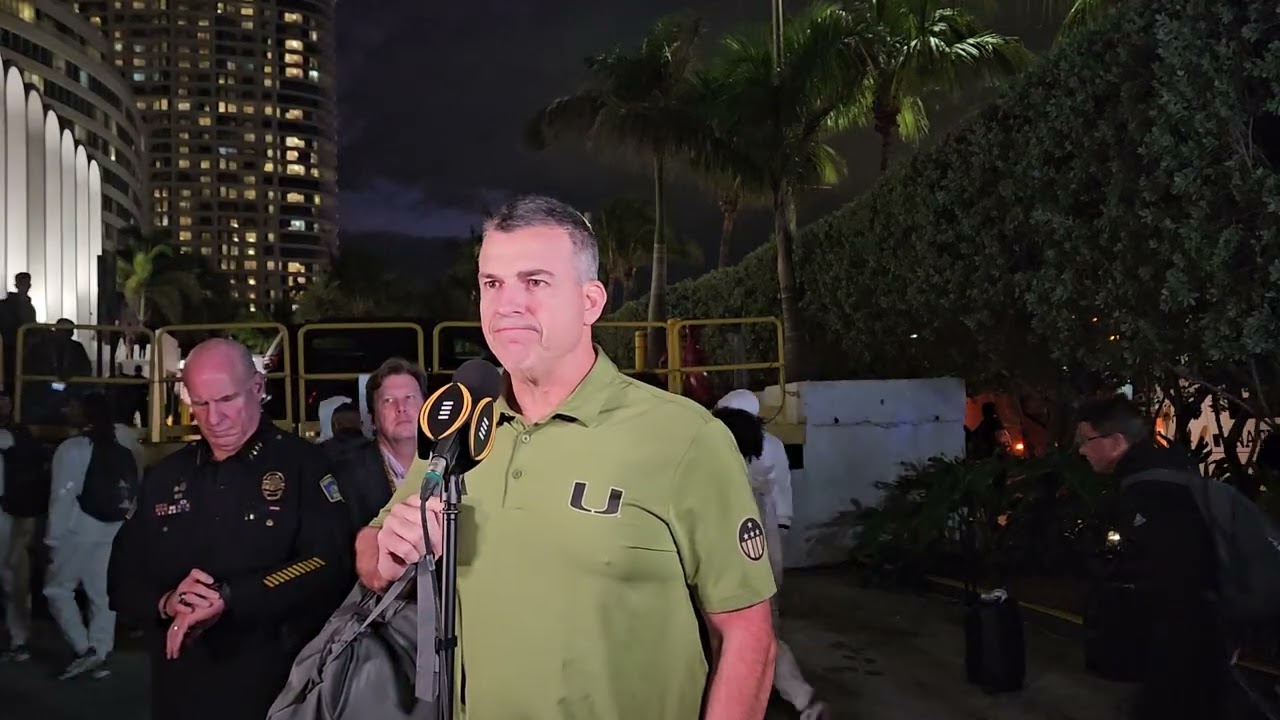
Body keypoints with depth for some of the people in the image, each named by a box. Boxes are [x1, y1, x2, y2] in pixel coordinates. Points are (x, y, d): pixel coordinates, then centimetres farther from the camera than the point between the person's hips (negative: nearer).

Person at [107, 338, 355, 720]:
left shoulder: (304, 463, -7)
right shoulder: (165, 477, 9)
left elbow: (330, 565, -19)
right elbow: (123, 578, 10)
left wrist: (227, 599, -23)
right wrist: (166, 602, -11)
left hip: (279, 686, -4)